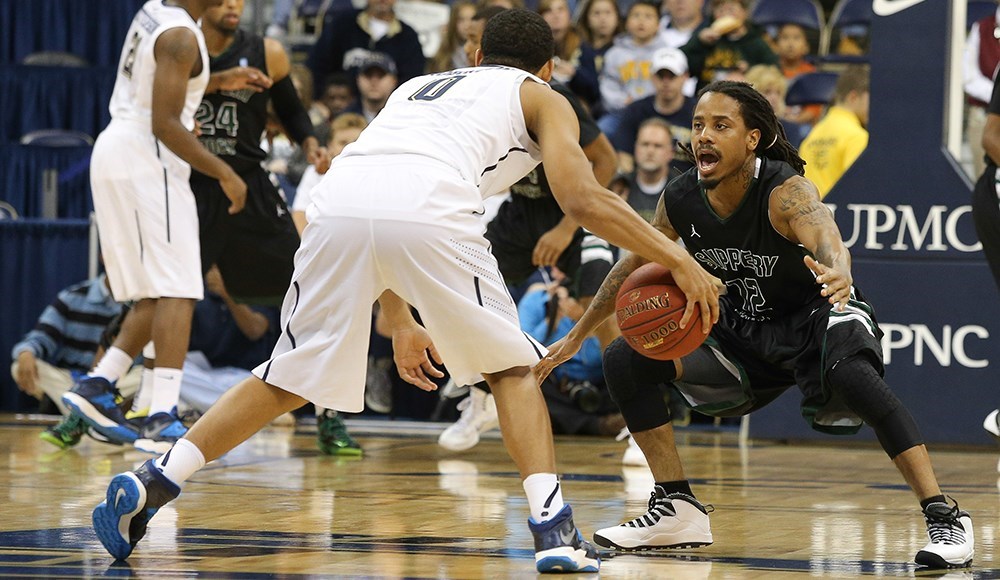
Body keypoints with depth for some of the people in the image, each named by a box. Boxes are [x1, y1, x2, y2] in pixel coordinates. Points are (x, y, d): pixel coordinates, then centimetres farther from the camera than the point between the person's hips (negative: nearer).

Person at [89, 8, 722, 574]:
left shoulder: (418, 86, 42)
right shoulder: (541, 98, 27)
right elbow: (583, 199, 10)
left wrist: (401, 323, 49)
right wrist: (678, 259, 14)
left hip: (338, 200, 4)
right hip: (431, 210, -4)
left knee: (288, 379, 19)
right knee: (512, 367, 16)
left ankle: (149, 484, 9)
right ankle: (553, 529, 2)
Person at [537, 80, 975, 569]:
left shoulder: (785, 191, -30)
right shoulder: (680, 200, -13)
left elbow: (828, 241, -52)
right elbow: (636, 264, 5)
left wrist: (837, 274, -76)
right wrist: (576, 336, 12)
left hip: (813, 316, -6)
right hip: (743, 329, 6)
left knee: (852, 375, -39)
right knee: (624, 362, -6)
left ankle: (944, 519, -34)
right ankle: (679, 509, 6)